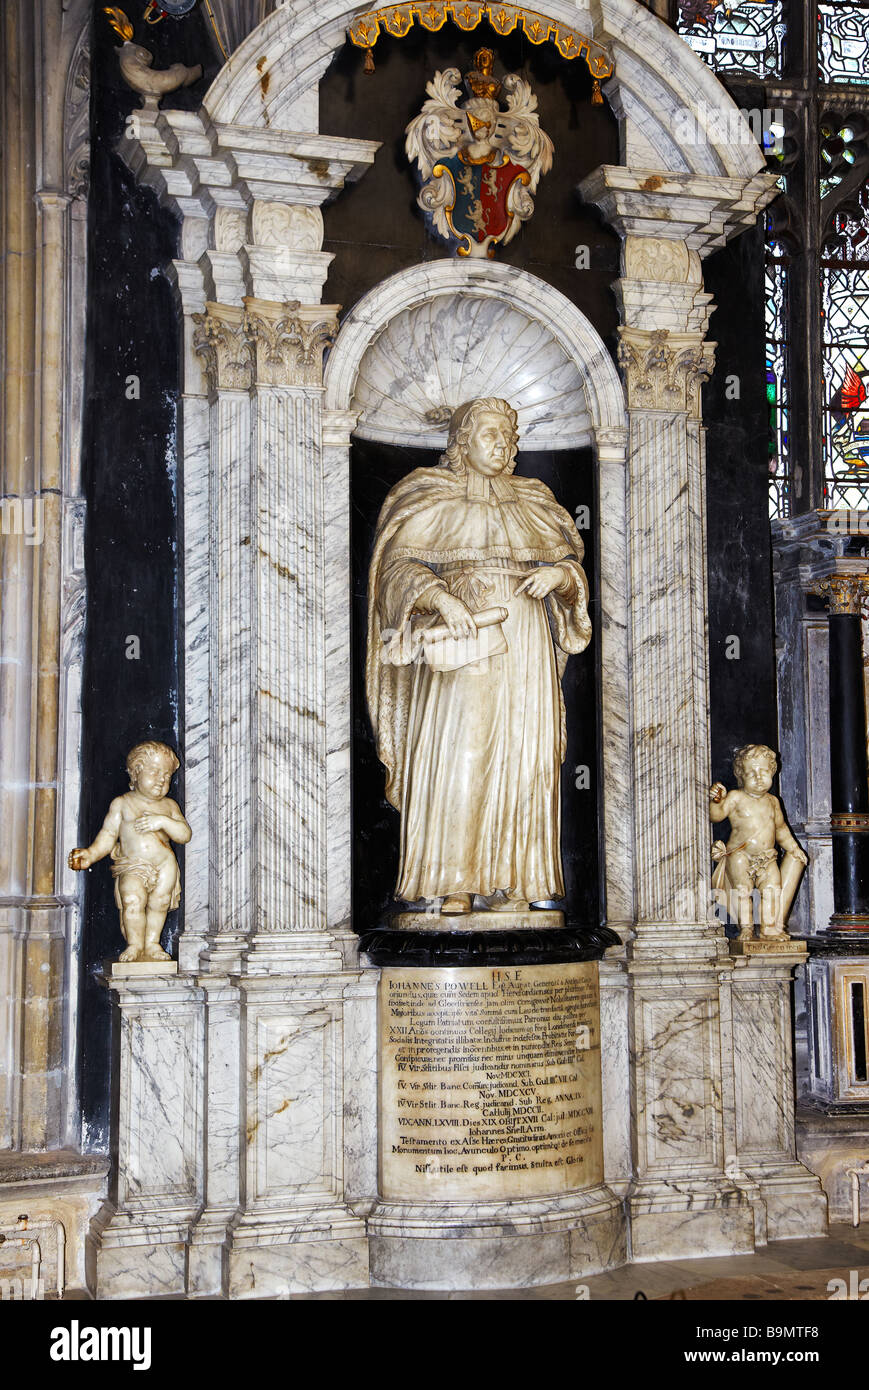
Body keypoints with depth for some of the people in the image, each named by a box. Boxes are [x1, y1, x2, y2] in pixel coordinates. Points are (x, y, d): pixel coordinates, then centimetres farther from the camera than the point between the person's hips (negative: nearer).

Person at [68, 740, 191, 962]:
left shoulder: (169, 805, 12)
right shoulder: (122, 803, 8)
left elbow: (184, 835, 2)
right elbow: (108, 836, 8)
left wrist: (163, 821, -14)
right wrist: (91, 854, -8)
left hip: (164, 864, 2)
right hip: (132, 866, -2)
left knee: (160, 902, -10)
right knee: (132, 899, -23)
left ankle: (152, 943, 12)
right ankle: (135, 945, -7)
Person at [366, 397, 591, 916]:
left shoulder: (533, 500, 17)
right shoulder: (432, 499, 6)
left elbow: (572, 564, 18)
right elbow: (400, 565, -4)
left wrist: (558, 574, -6)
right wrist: (442, 599, -21)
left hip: (524, 647, 3)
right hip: (460, 640, -3)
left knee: (520, 757, -1)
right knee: (455, 756, -10)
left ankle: (509, 883, 3)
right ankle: (454, 886, -6)